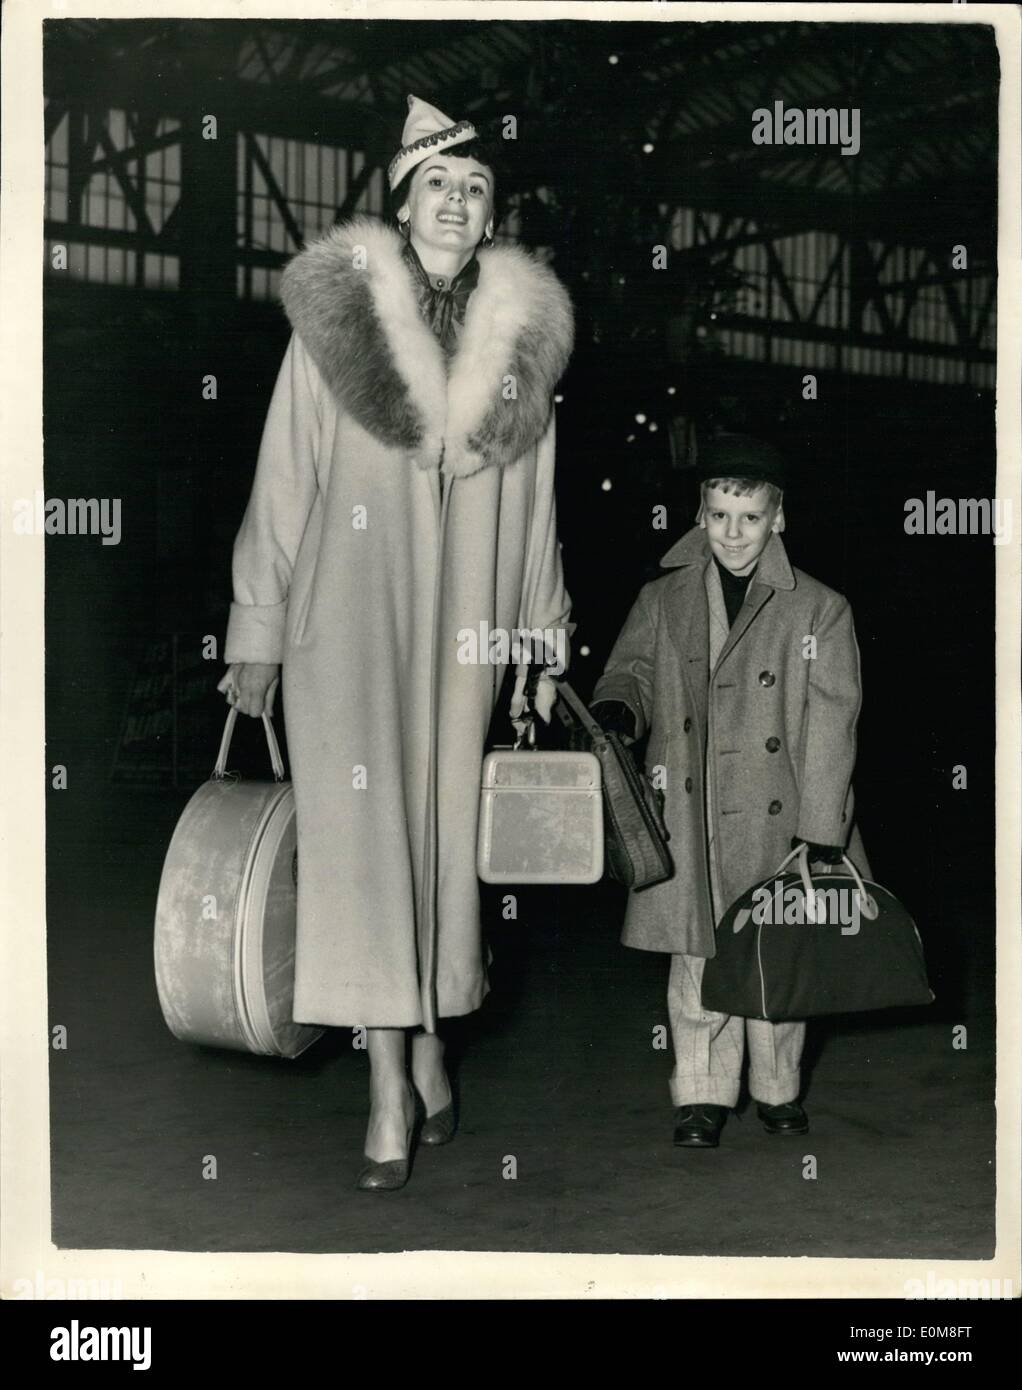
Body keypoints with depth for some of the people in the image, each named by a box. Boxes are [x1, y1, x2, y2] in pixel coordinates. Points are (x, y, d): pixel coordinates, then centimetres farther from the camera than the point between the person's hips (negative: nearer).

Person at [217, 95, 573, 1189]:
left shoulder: (519, 338, 7)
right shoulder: (334, 316, 0)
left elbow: (534, 504, 11)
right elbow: (283, 479, 0)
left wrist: (545, 639, 11)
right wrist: (258, 631, -1)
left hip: (462, 626, 3)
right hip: (348, 615, -2)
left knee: (442, 825, 6)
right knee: (362, 826, -5)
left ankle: (425, 1047, 21)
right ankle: (394, 1081, 0)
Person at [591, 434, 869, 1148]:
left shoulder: (820, 610, -3)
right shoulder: (664, 601, 6)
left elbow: (829, 728, -5)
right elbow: (632, 670, 11)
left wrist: (819, 833, -10)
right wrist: (618, 708, -15)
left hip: (775, 821, -1)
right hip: (689, 823, 1)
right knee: (698, 958, 6)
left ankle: (778, 1089, 30)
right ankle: (703, 1095, 20)